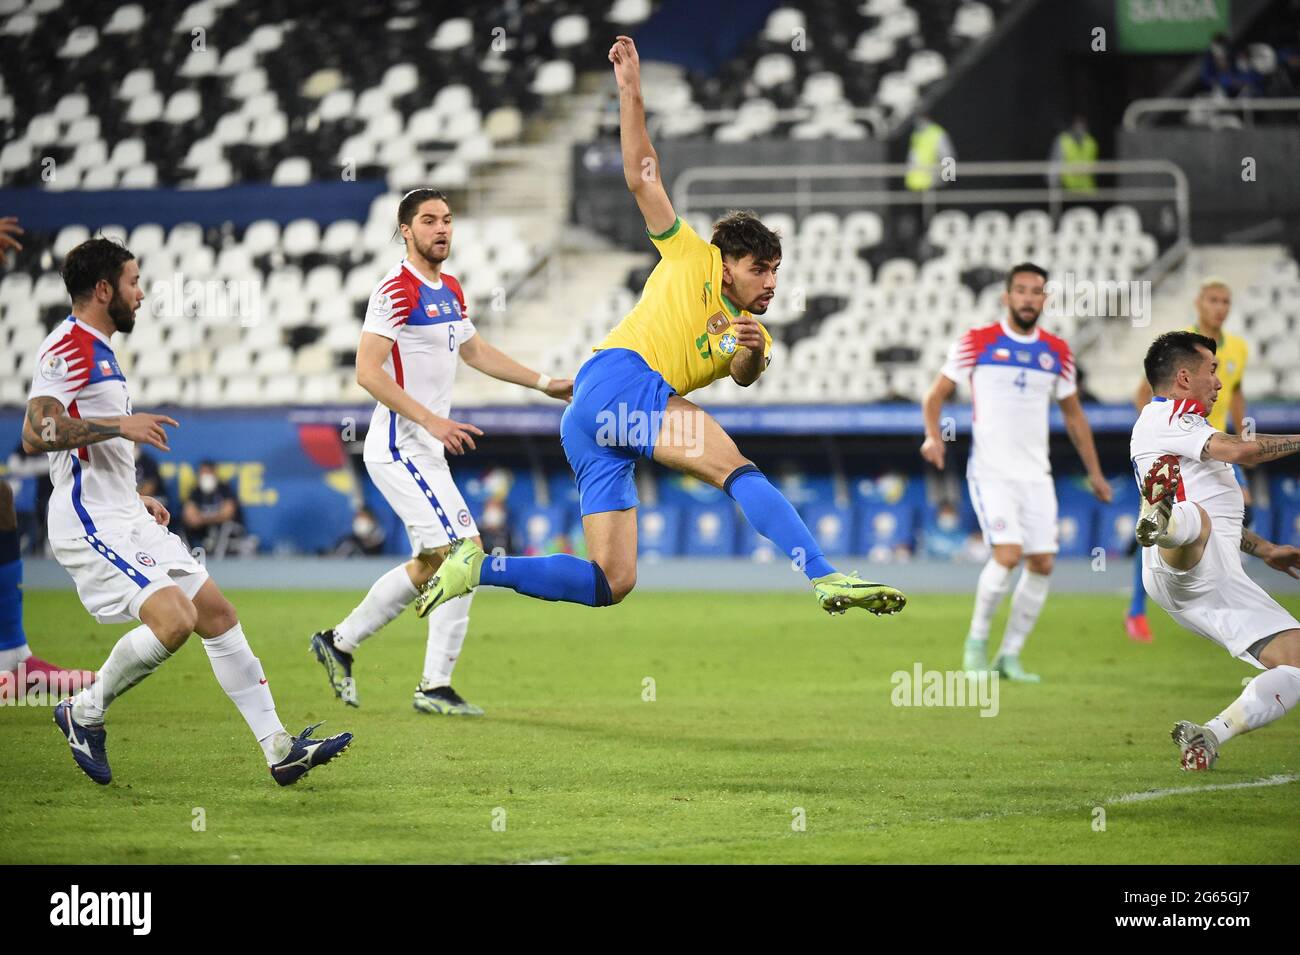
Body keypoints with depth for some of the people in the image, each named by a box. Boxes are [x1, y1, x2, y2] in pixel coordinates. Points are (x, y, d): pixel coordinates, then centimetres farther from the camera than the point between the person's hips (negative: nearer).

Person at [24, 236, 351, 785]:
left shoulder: (98, 350, 21)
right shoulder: (68, 347, -12)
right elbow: (36, 432, -25)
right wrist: (120, 425, -24)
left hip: (125, 519, 11)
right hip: (90, 523, -11)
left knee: (217, 614, 6)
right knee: (174, 618, -23)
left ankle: (278, 749, 7)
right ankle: (85, 713, -2)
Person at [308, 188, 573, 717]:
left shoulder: (450, 289, 13)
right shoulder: (397, 289, -15)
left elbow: (475, 350, 29)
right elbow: (368, 371, -22)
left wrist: (545, 383, 26)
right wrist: (431, 420, -27)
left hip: (426, 450, 10)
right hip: (400, 449, -10)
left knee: (431, 564, 15)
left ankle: (339, 642, 27)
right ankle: (435, 687, -10)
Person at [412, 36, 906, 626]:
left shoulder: (751, 333, 25)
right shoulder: (693, 259, 11)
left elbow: (743, 375, 2)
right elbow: (640, 177, 8)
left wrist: (750, 354, -21)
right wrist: (631, 91, 2)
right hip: (616, 376, -7)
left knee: (611, 584, -2)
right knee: (738, 470, -23)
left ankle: (479, 565, 1)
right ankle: (826, 580, -34)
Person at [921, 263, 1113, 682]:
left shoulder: (1057, 353, 8)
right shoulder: (976, 343, -4)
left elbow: (1073, 414, 18)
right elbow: (936, 394, 2)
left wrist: (1094, 471, 15)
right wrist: (933, 435, -16)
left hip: (1036, 474, 5)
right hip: (990, 471, -5)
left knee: (1042, 563, -1)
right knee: (1007, 554, -19)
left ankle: (1010, 655, 12)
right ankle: (977, 640, 2)